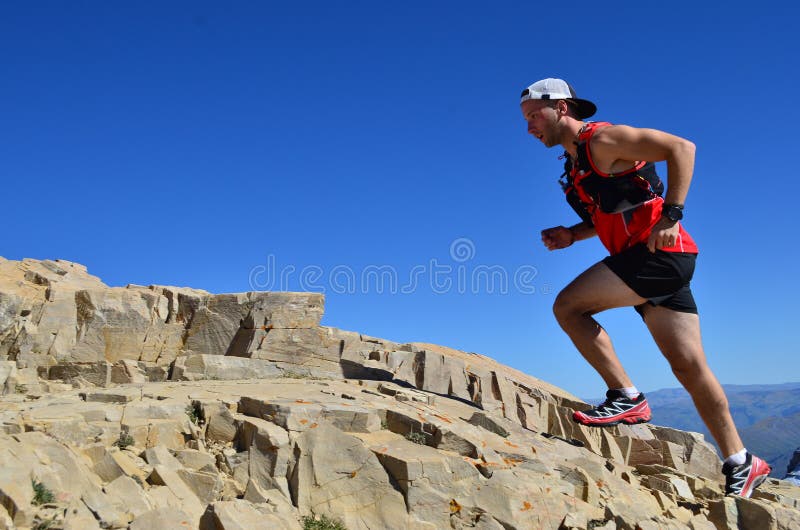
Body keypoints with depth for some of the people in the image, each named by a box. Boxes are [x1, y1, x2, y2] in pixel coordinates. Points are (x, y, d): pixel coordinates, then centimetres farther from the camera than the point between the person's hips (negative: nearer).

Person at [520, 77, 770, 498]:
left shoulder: (602, 139, -9)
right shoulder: (575, 164, 18)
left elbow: (681, 147, -15)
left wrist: (670, 216, -21)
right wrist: (571, 234, 10)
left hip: (660, 253, -9)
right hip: (651, 260, 9)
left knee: (567, 306, -15)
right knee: (688, 366, 8)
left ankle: (626, 397, -5)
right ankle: (741, 464, 18)